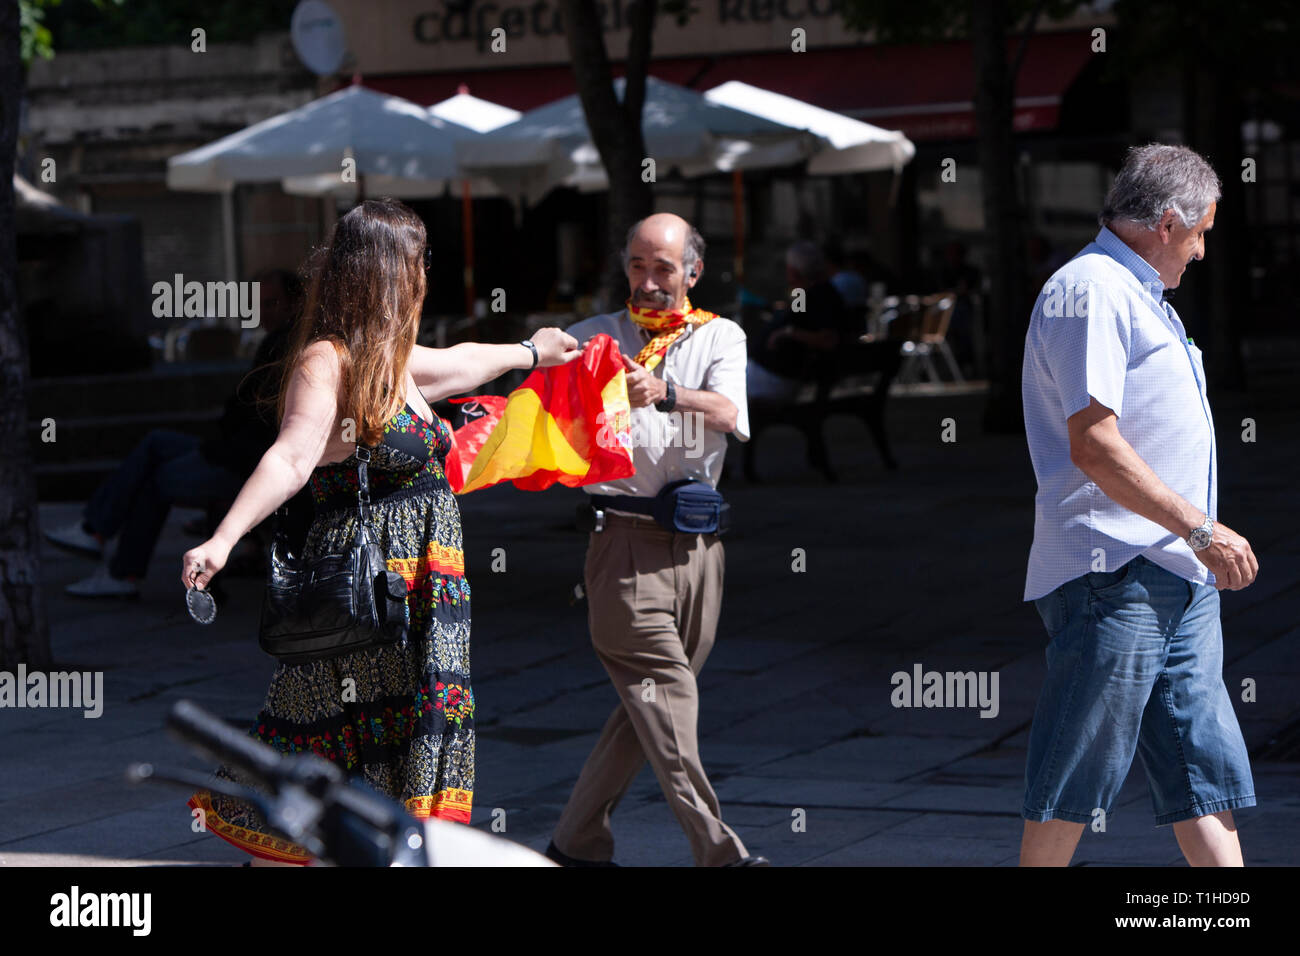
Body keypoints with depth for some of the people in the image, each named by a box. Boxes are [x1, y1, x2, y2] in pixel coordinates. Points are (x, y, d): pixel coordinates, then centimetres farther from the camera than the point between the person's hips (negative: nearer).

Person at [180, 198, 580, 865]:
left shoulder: (391, 358, 16)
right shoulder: (325, 361, -13)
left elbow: (458, 363, 38)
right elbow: (290, 460, -27)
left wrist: (528, 352, 57)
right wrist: (222, 540, -42)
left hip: (417, 599, 9)